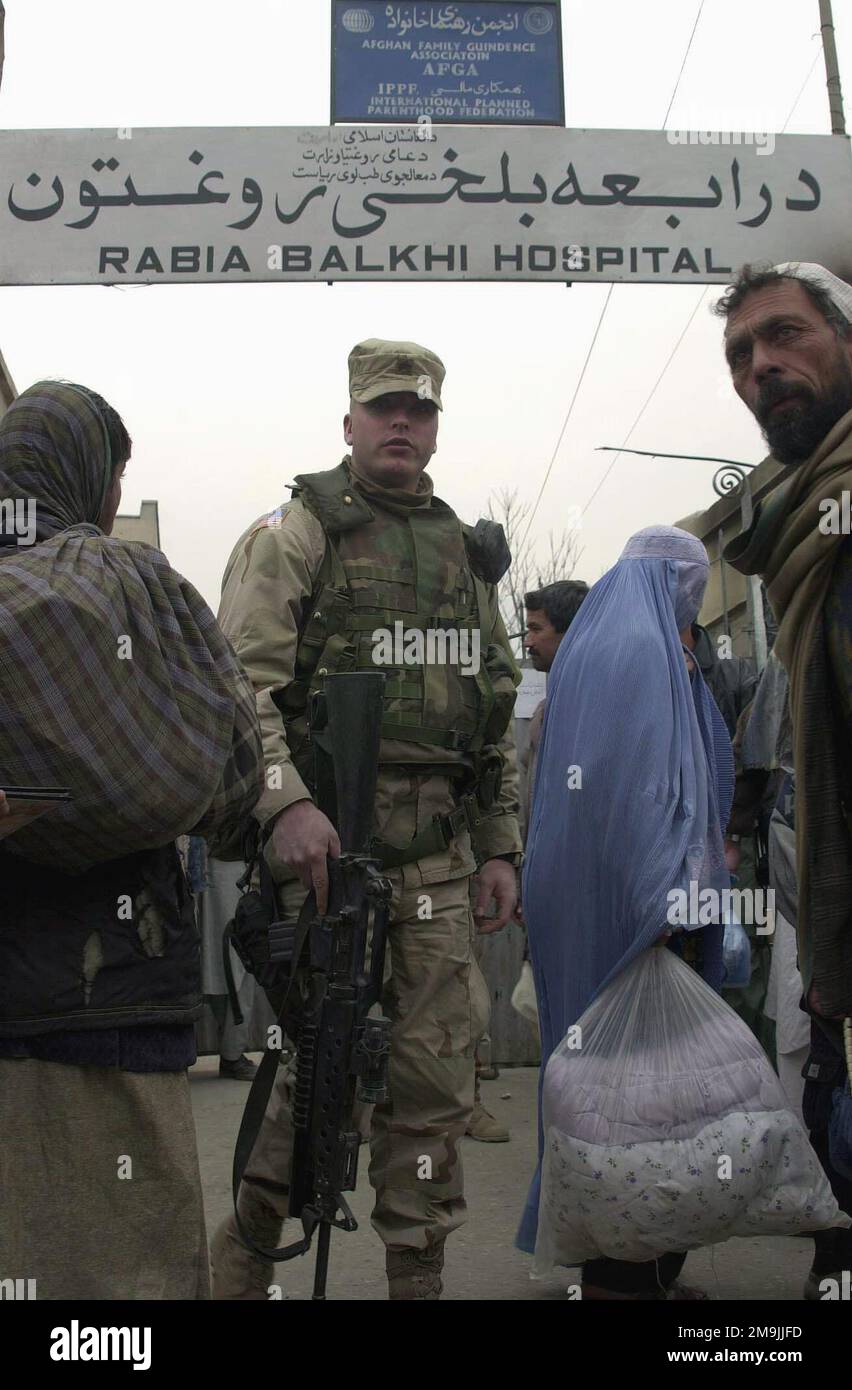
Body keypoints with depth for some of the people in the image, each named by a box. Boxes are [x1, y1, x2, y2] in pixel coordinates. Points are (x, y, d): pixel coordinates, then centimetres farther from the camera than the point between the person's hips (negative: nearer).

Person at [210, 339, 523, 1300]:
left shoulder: (466, 551, 18)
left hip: (440, 858, 5)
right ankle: (243, 1255, 22)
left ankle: (418, 1273, 25)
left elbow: (496, 711, 20)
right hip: (328, 842, -5)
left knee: (437, 1070, 8)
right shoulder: (293, 533, 1)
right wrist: (284, 803, -26)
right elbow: (242, 682, -11)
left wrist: (500, 846, 15)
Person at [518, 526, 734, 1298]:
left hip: (573, 889, 9)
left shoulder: (581, 648, 16)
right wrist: (673, 900, -23)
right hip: (636, 888, -9)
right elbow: (654, 778, -21)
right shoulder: (649, 647, -11)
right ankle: (637, 1270, 6)